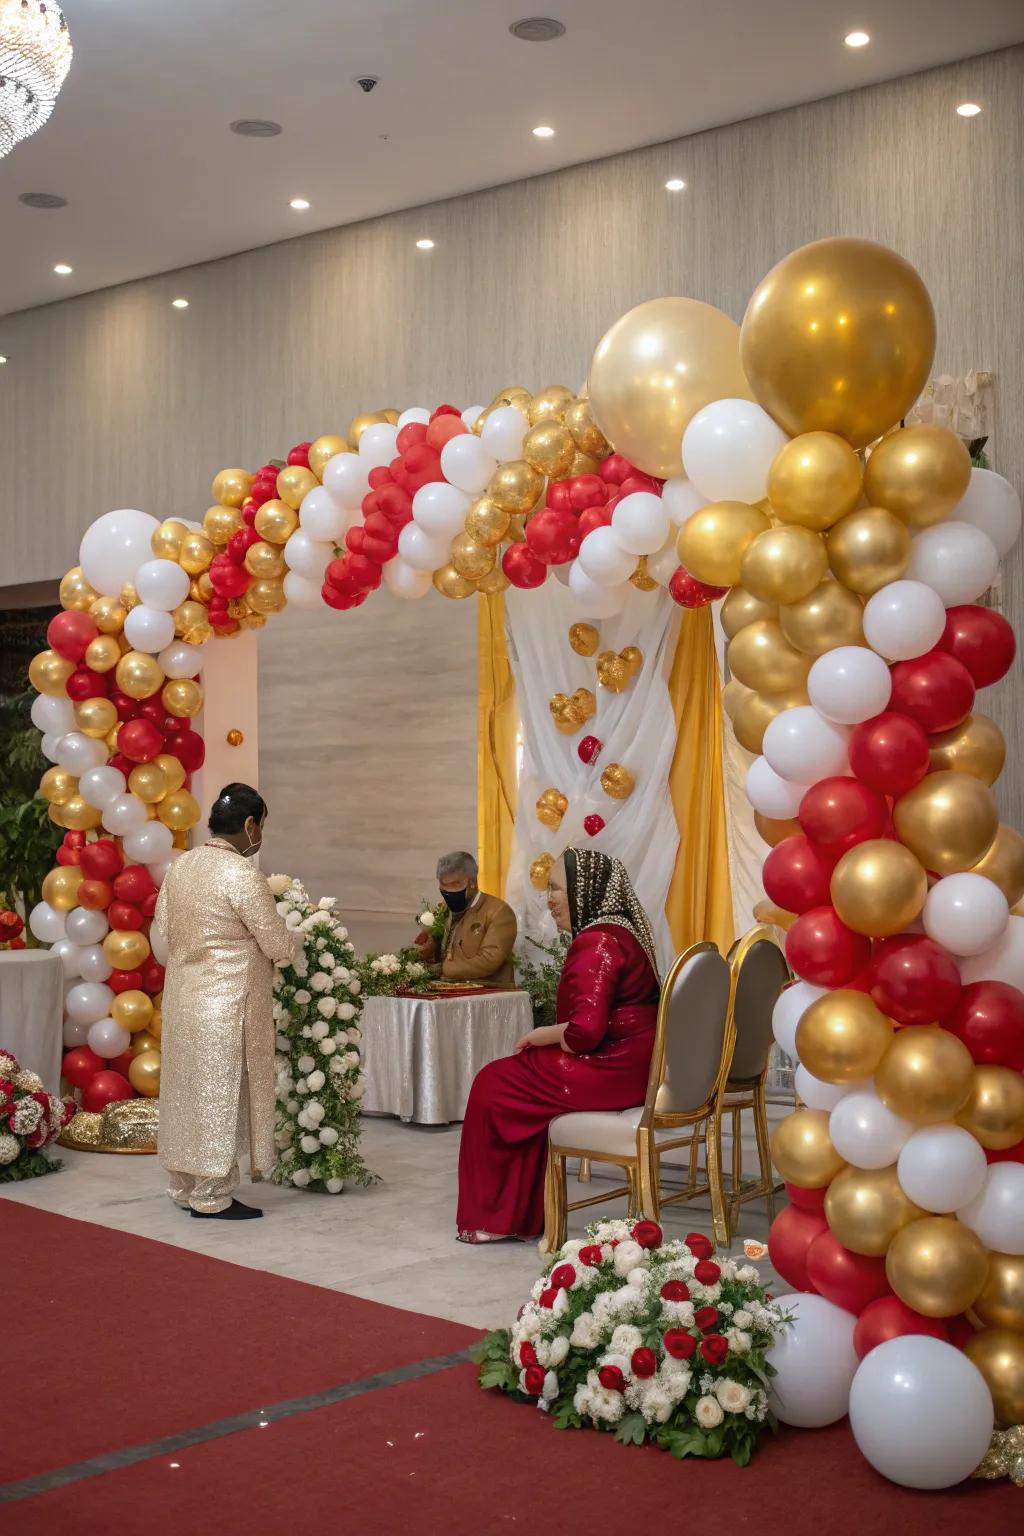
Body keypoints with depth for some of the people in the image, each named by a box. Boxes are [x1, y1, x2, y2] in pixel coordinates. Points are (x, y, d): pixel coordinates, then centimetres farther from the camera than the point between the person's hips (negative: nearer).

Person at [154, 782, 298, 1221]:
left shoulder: (181, 866, 4)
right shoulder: (241, 874, -18)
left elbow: (164, 929, 12)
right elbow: (278, 946, -13)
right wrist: (296, 935, 8)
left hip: (182, 999, 8)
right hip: (225, 1006, -8)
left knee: (189, 1092, 15)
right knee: (219, 1096, 2)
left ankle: (185, 1187, 24)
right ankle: (212, 1197, 9)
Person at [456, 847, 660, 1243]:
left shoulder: (597, 942, -18)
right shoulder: (621, 932, 15)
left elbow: (585, 1030, -25)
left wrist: (539, 1036, -7)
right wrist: (547, 1037, 4)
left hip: (609, 1072, -10)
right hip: (628, 1064, 10)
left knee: (493, 1084, 3)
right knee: (514, 1074, 17)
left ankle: (494, 1216, 16)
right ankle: (523, 1211, 17)